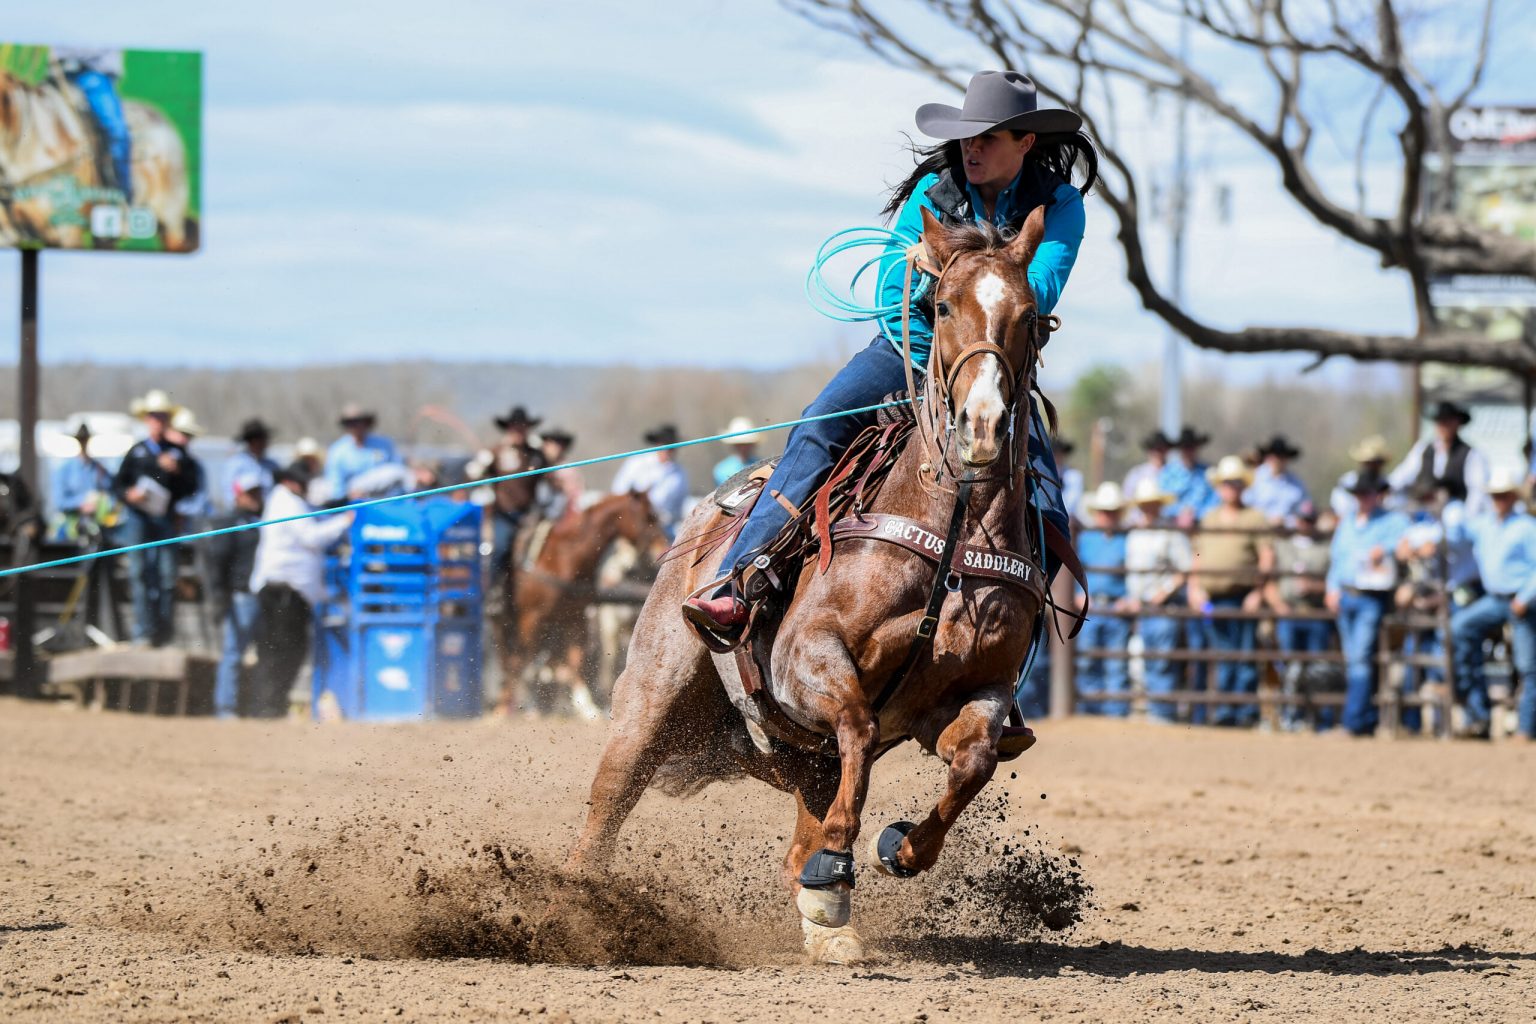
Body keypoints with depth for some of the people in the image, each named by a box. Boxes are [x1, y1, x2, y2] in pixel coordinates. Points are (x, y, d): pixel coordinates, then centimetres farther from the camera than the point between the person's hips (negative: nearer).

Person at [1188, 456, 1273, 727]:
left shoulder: (1254, 518, 1)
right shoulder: (1209, 519, 18)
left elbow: (1267, 557, -5)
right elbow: (1198, 556, 20)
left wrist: (1258, 592, -12)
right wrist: (1194, 587, 7)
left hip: (1242, 599, -4)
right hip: (1212, 598, 4)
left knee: (1245, 657, -4)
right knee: (1223, 658, 5)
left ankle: (1247, 711, -1)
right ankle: (1225, 711, 7)